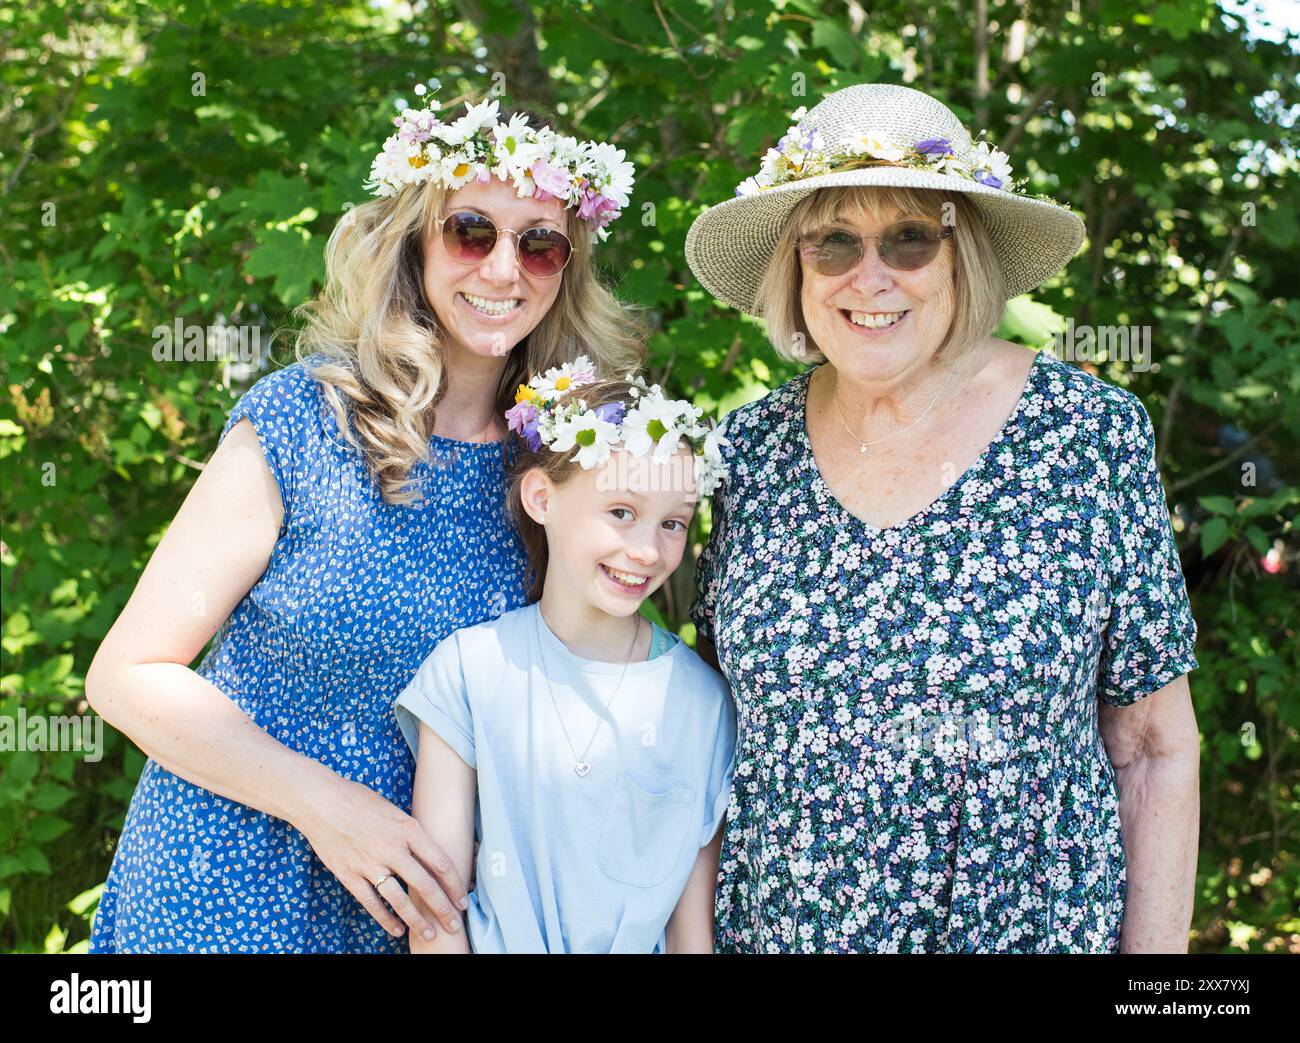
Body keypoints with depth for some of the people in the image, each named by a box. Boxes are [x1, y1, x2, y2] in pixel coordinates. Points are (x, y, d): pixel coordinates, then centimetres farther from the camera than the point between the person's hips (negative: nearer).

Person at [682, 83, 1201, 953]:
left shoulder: (1092, 435, -10)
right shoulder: (751, 448, -3)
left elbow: (1155, 749, -6)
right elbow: (718, 708, 6)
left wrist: (1158, 947, -8)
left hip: (1030, 925, -2)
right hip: (770, 926, 2)